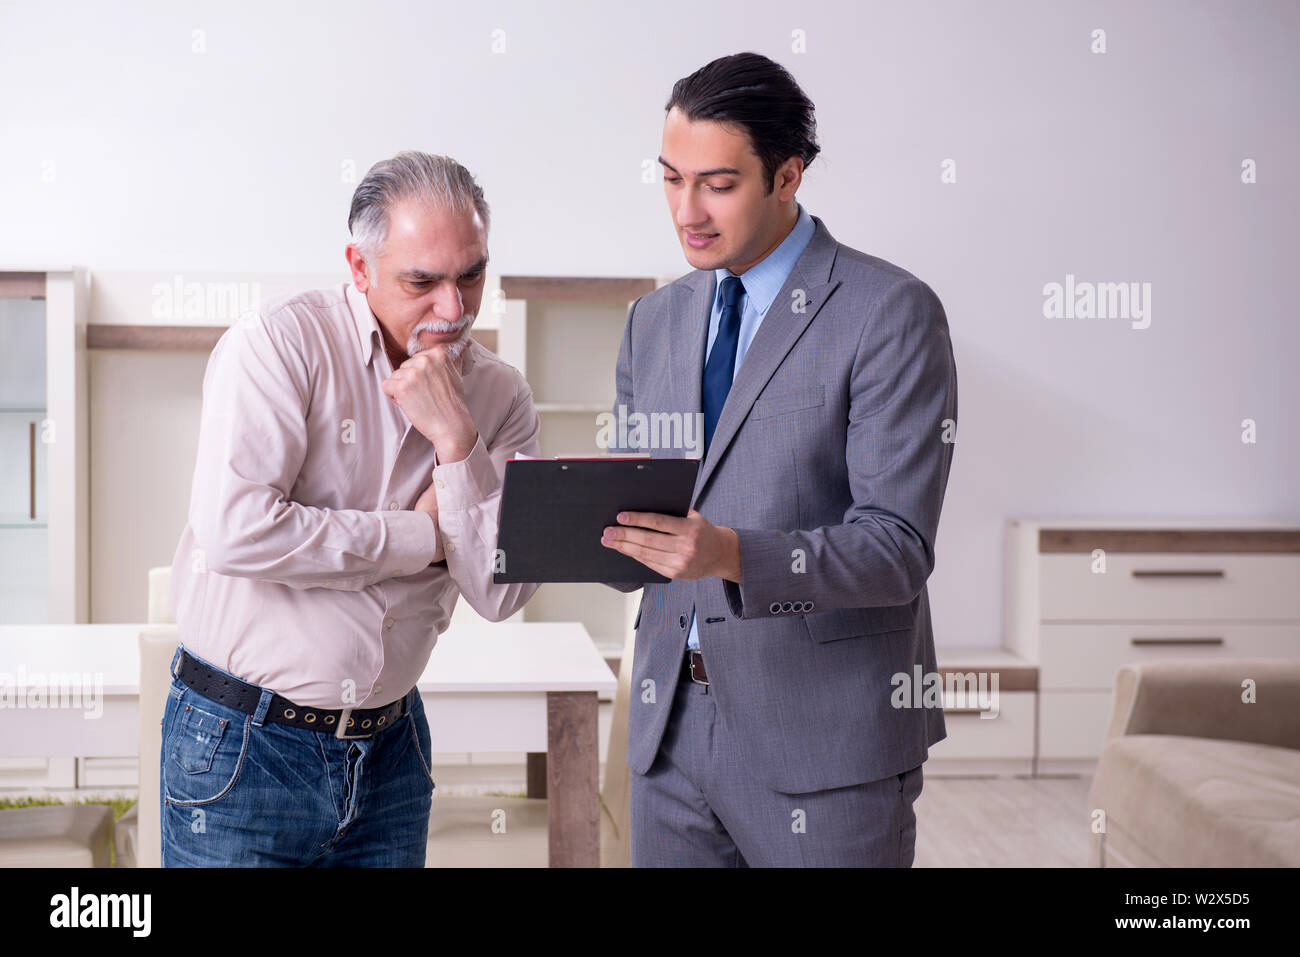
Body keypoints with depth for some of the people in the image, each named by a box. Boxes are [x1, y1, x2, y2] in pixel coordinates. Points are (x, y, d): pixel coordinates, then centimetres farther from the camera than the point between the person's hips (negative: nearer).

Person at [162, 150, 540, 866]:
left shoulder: (500, 397, 2)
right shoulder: (280, 343, -12)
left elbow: (500, 592, -5)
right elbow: (234, 529, -24)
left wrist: (455, 438, -17)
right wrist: (425, 536, -14)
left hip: (390, 747, 4)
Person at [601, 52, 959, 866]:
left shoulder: (890, 312, -8)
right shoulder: (654, 322, 12)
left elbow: (898, 548, -15)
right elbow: (637, 538, 14)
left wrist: (732, 554, -29)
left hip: (823, 737, -5)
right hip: (672, 728, 5)